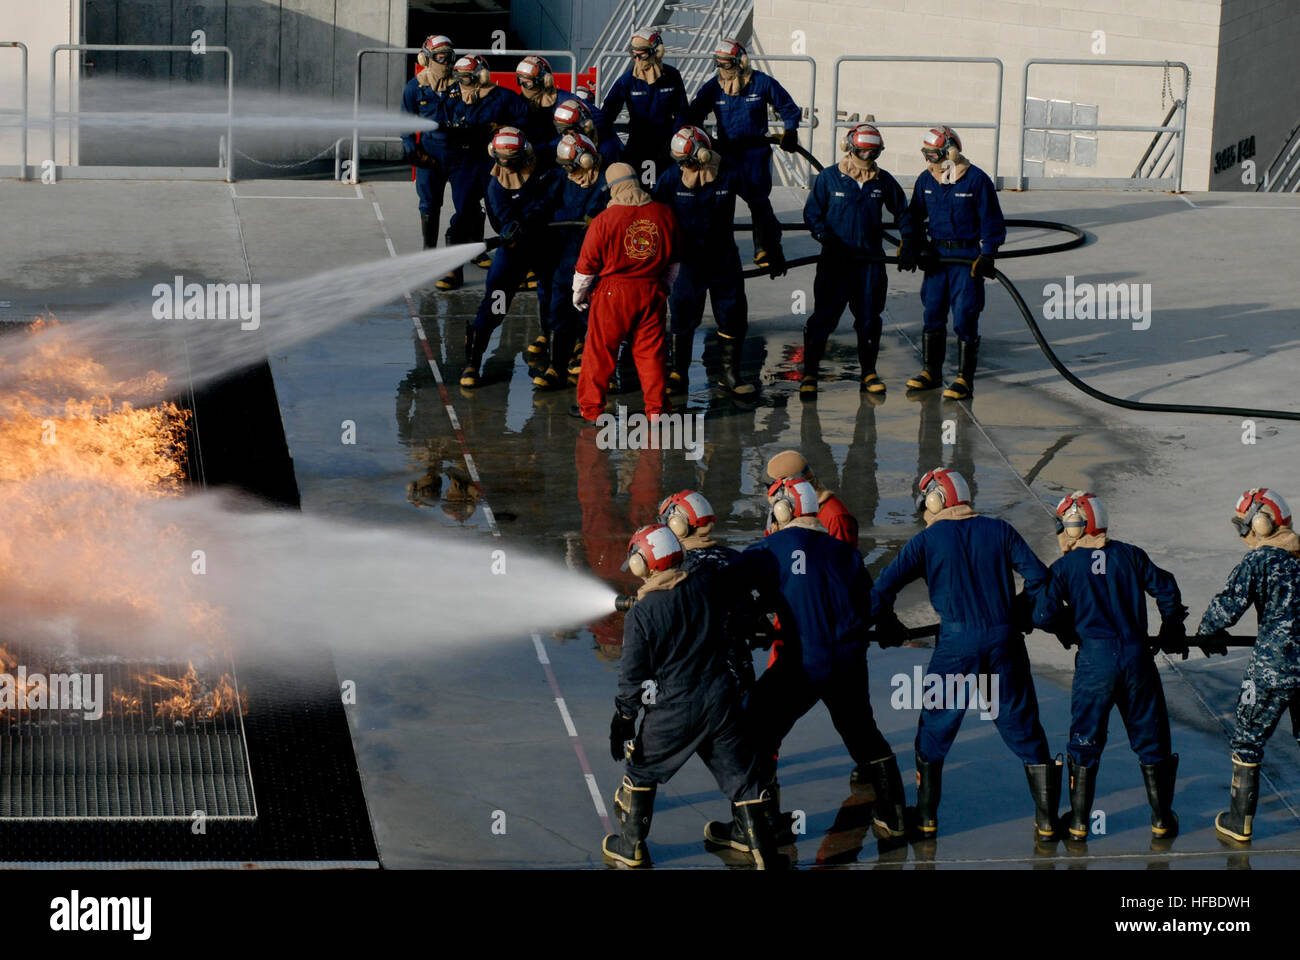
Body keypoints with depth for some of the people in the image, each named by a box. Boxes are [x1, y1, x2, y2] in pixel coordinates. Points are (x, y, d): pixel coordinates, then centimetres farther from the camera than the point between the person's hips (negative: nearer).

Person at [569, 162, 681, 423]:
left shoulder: (604, 220, -13)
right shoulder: (664, 214, -1)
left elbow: (587, 264, -5)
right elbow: (674, 260, 11)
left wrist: (578, 293, 11)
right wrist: (665, 288, 26)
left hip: (614, 293, -3)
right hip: (652, 293, 3)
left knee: (600, 350, 8)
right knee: (650, 349, 13)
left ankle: (590, 407, 15)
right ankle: (656, 406, 16)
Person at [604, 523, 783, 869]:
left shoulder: (640, 614, -17)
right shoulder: (705, 586, -6)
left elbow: (633, 675, -11)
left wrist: (624, 718, -1)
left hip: (672, 711, -4)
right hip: (720, 703, 4)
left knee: (641, 771, 18)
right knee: (738, 773, 11)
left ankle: (631, 847, 29)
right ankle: (762, 853, 10)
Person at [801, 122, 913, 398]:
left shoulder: (883, 181, 5)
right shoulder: (829, 178, -2)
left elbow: (902, 212, 17)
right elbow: (812, 212, 2)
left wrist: (909, 241, 6)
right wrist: (825, 236, -14)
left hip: (871, 260, 3)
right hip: (836, 261, -3)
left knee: (869, 318, 8)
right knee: (823, 318, -5)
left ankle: (868, 373, 21)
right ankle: (809, 374, 3)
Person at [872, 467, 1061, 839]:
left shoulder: (926, 540, 2)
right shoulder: (999, 530, 8)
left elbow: (882, 590, -3)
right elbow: (1038, 575, 1)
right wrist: (1022, 617, 15)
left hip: (955, 643, -2)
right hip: (1003, 641, 2)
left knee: (935, 726, 15)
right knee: (1021, 726, 11)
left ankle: (926, 817, 16)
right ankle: (1047, 819, 10)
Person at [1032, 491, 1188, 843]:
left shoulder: (1065, 567, -1)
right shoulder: (1130, 556, 7)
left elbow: (1043, 615, -7)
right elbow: (1166, 590, 9)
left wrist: (1068, 628, 15)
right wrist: (1172, 633, 25)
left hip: (1094, 658, -2)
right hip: (1136, 654, 2)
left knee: (1085, 739, 11)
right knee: (1149, 737, 13)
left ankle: (1079, 822, 13)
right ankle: (1161, 819, 18)